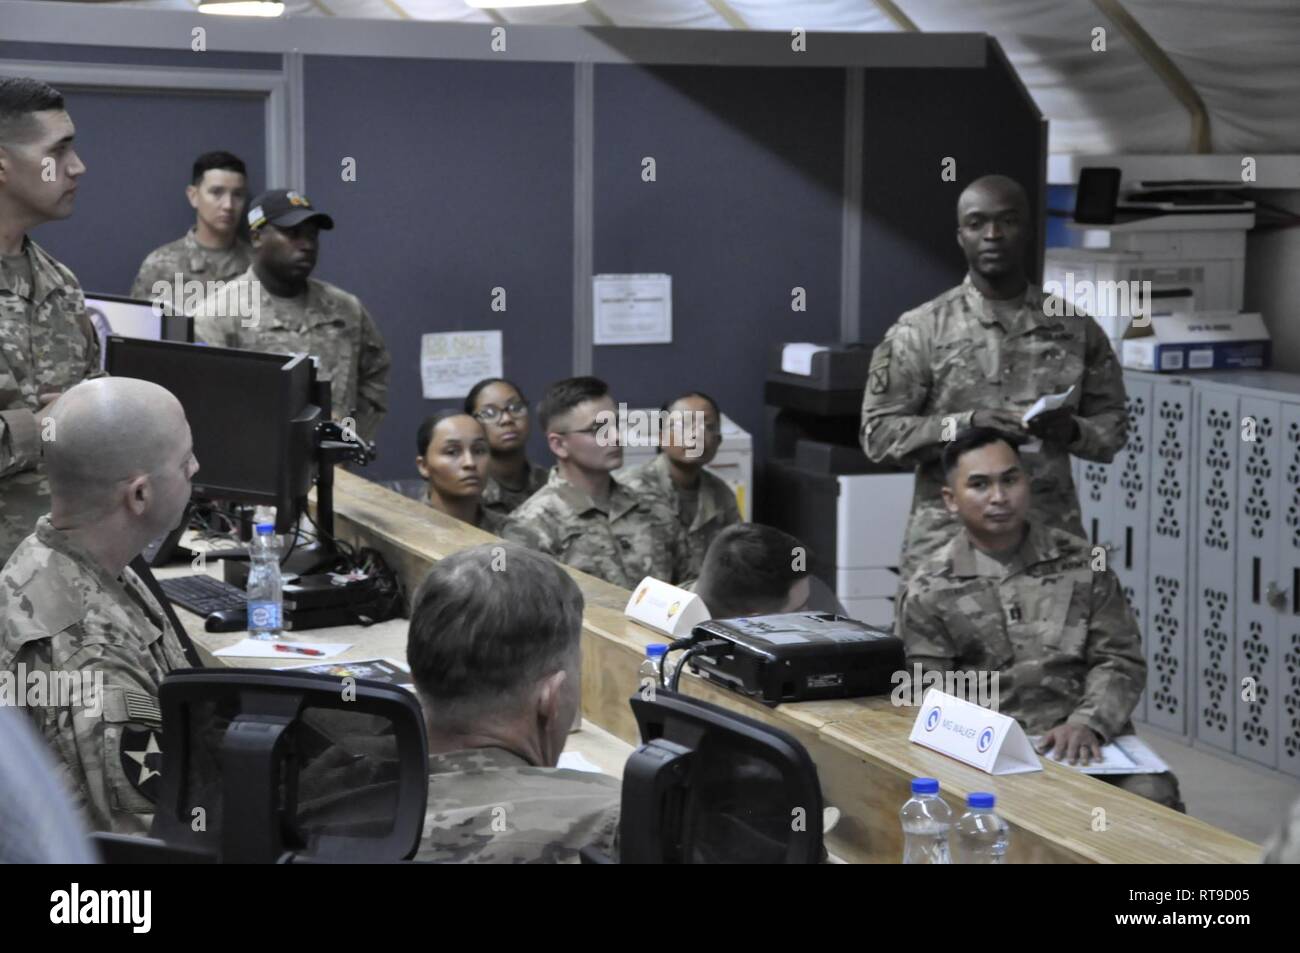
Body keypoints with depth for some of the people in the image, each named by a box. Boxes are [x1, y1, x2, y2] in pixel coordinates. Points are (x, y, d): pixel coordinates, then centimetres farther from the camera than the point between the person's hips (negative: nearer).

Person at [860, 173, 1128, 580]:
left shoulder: (1074, 327, 9)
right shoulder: (919, 332, 1)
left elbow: (1113, 425, 13)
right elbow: (878, 433, -2)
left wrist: (1072, 430, -9)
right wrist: (966, 424, -16)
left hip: (1052, 537, 2)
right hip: (948, 538, -2)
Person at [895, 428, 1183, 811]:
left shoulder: (1081, 562, 10)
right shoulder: (929, 590, 5)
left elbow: (1120, 660, 8)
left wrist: (1088, 723, -12)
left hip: (1088, 741, 1)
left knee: (1154, 802, -27)